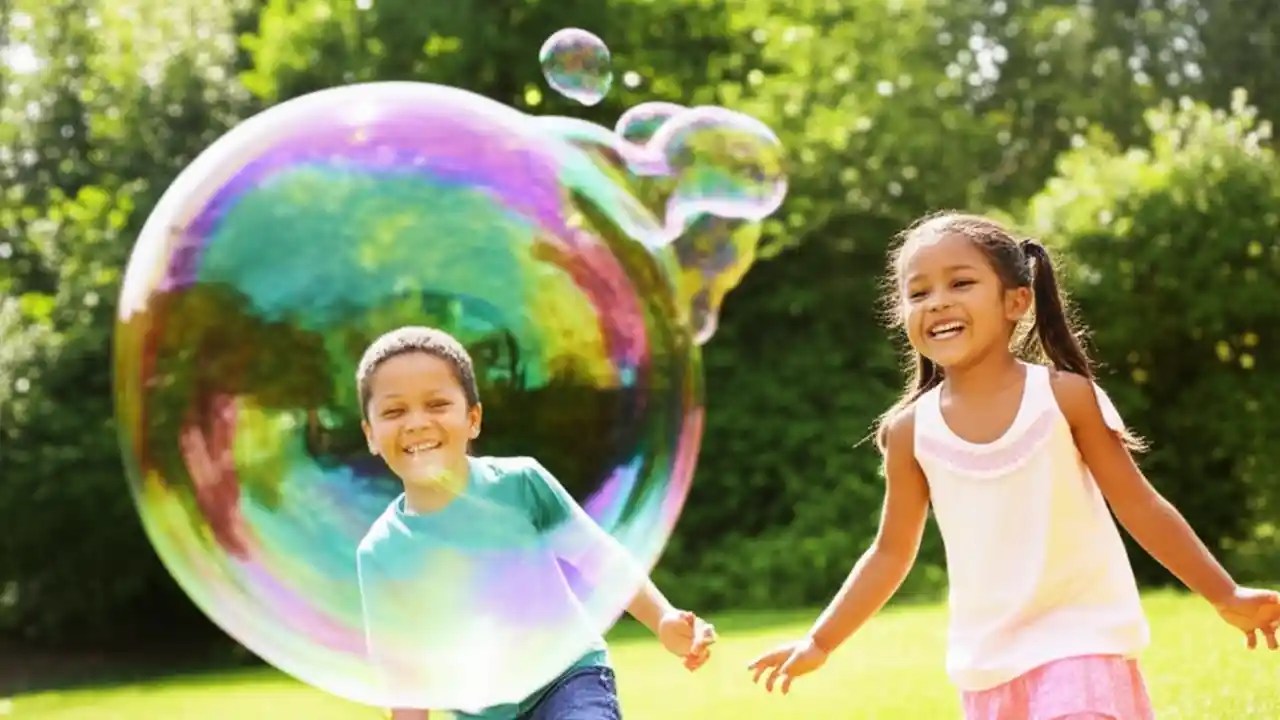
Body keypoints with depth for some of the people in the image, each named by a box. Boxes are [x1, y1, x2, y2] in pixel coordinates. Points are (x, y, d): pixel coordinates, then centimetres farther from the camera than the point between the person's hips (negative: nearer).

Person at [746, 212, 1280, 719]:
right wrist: (820, 642, 8)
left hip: (1082, 644, -3)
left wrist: (1226, 596, 1)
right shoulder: (912, 430, -2)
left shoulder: (1065, 395, -9)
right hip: (990, 665, 3)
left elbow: (1139, 506, -1)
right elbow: (892, 552, 9)